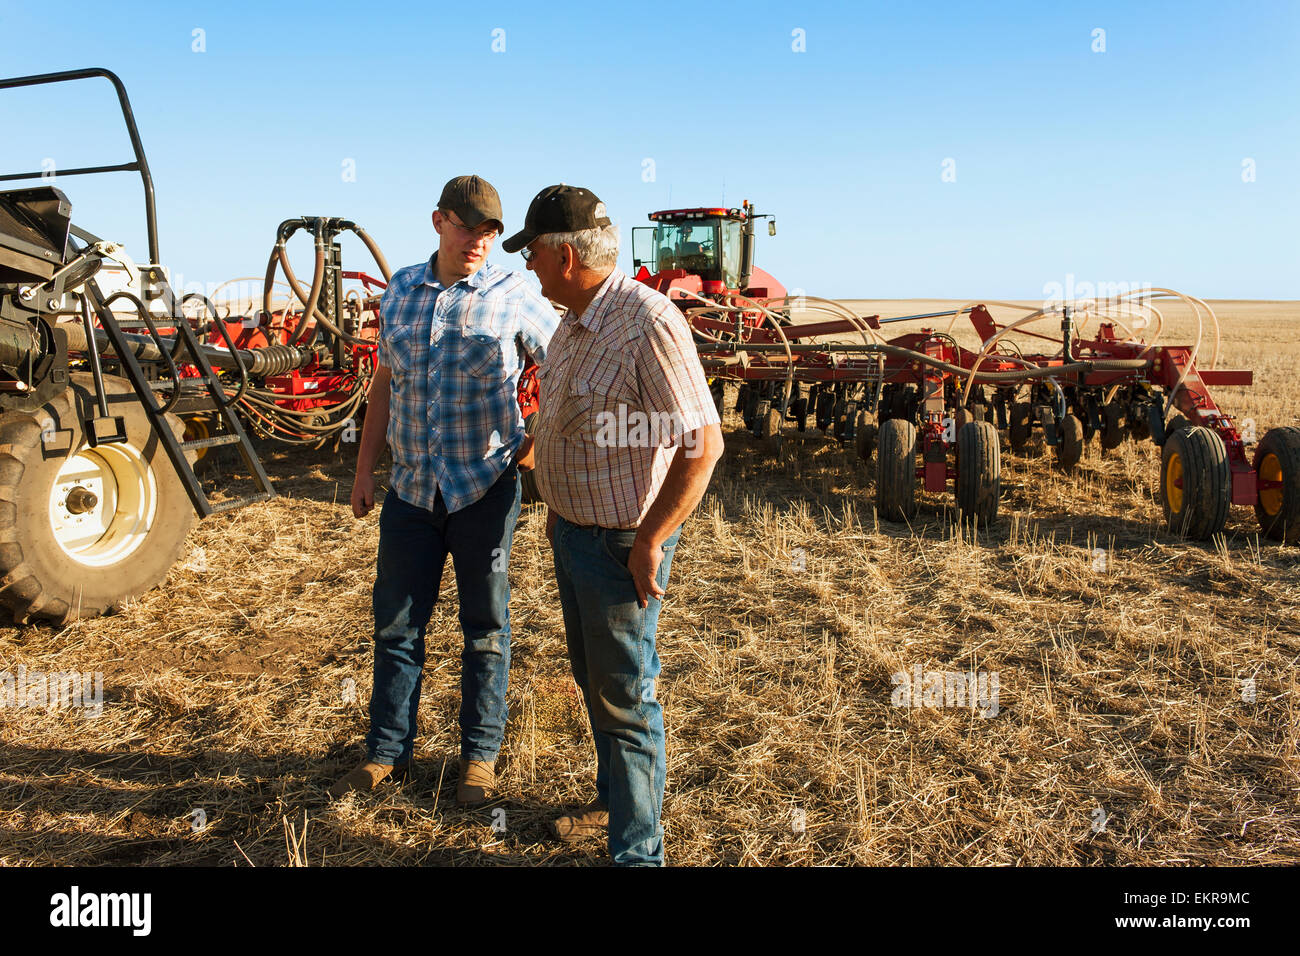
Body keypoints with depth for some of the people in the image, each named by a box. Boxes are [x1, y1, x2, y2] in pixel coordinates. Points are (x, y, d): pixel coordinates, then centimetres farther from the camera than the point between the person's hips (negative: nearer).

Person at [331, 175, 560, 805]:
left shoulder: (514, 295, -4)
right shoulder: (400, 291, 7)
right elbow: (385, 383, 13)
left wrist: (539, 436, -4)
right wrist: (365, 467, 11)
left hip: (485, 488, -3)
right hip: (412, 488, 4)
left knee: (485, 627, 8)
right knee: (396, 623, 11)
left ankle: (479, 755, 25)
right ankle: (386, 752, 27)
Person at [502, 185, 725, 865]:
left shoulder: (648, 323, -24)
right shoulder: (577, 320, 5)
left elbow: (703, 444, -26)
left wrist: (649, 543, -21)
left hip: (621, 545, -9)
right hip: (573, 531, 9)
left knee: (625, 699, 3)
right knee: (593, 679, 22)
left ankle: (637, 848, 20)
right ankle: (614, 802, 42)